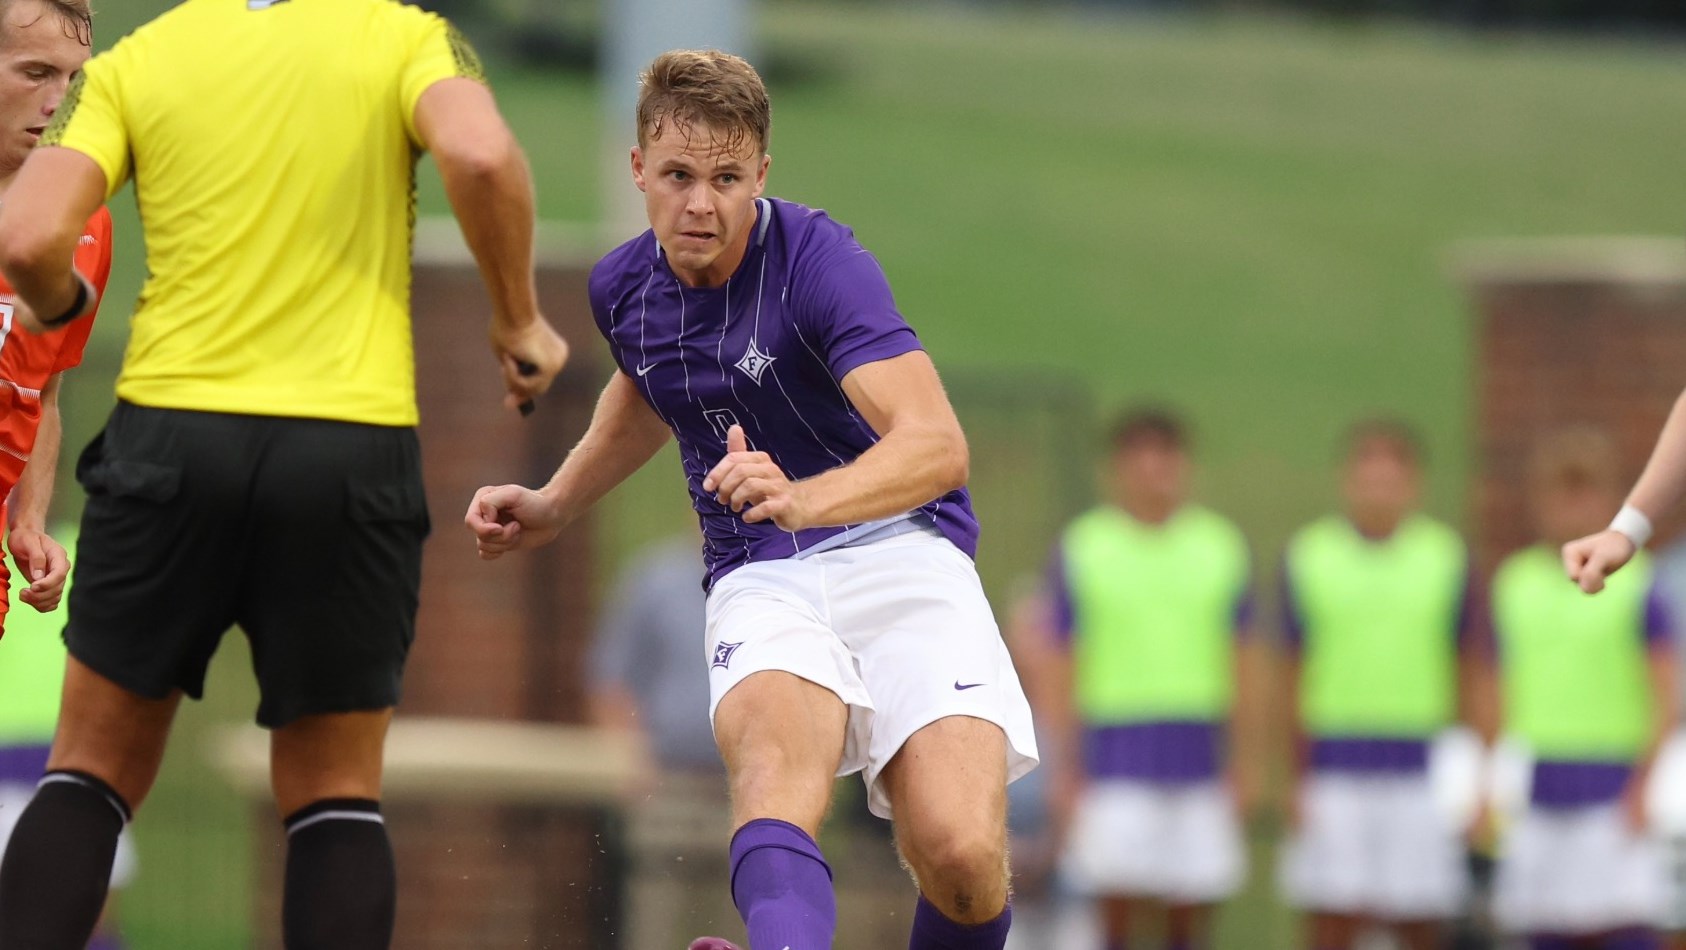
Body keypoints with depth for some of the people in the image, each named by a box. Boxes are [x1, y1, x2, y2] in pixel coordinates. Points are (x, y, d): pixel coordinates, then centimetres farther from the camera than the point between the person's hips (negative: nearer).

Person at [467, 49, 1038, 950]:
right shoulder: (622, 287, 5)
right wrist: (554, 504, 26)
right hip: (758, 580, 3)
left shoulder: (818, 260, -16)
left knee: (961, 858, -27)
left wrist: (799, 500, -45)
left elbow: (936, 444, -29)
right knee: (773, 767, -35)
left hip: (899, 548, -3)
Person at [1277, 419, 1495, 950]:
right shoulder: (1308, 557, 6)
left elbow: (1473, 681, 8)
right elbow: (1295, 681, 7)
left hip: (1419, 770, 1)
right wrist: (1297, 781, 1)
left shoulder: (1446, 557, 6)